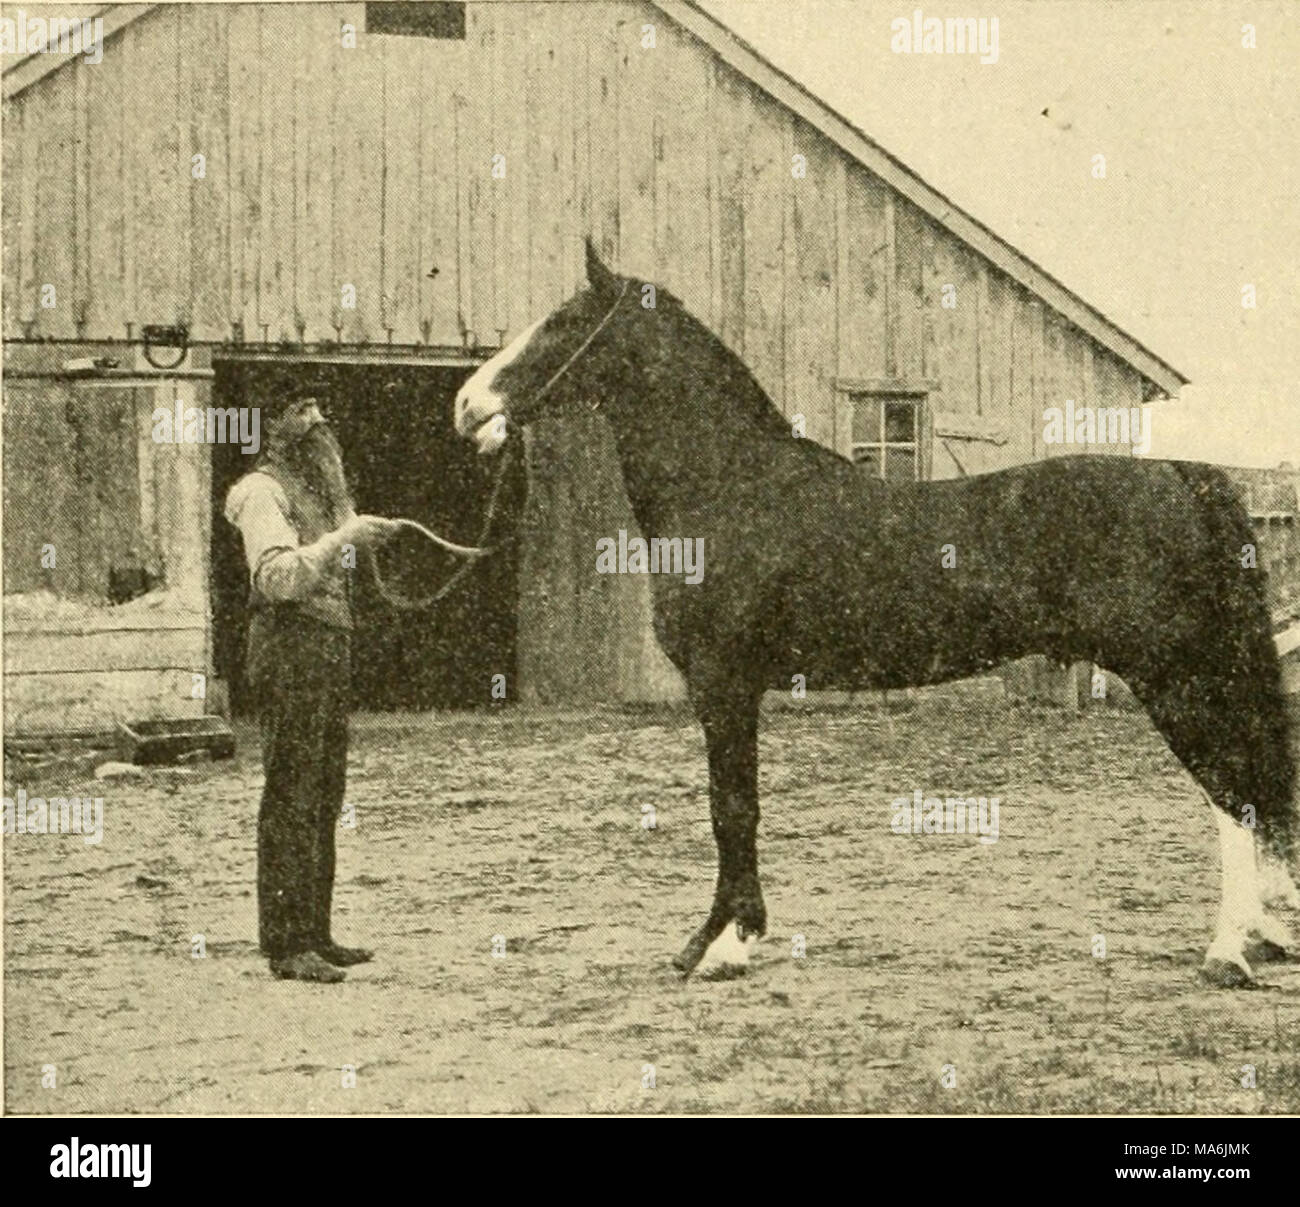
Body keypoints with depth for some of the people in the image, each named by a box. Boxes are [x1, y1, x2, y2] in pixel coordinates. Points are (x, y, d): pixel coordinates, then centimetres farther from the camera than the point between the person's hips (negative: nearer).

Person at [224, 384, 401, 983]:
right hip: (290, 646, -10)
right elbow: (277, 576, -20)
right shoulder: (262, 490, -7)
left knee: (325, 796, 11)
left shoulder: (318, 485, 22)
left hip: (331, 646, 10)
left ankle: (314, 933, 17)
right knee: (292, 798, -10)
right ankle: (286, 944, -10)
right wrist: (341, 539, -21)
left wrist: (366, 533, 12)